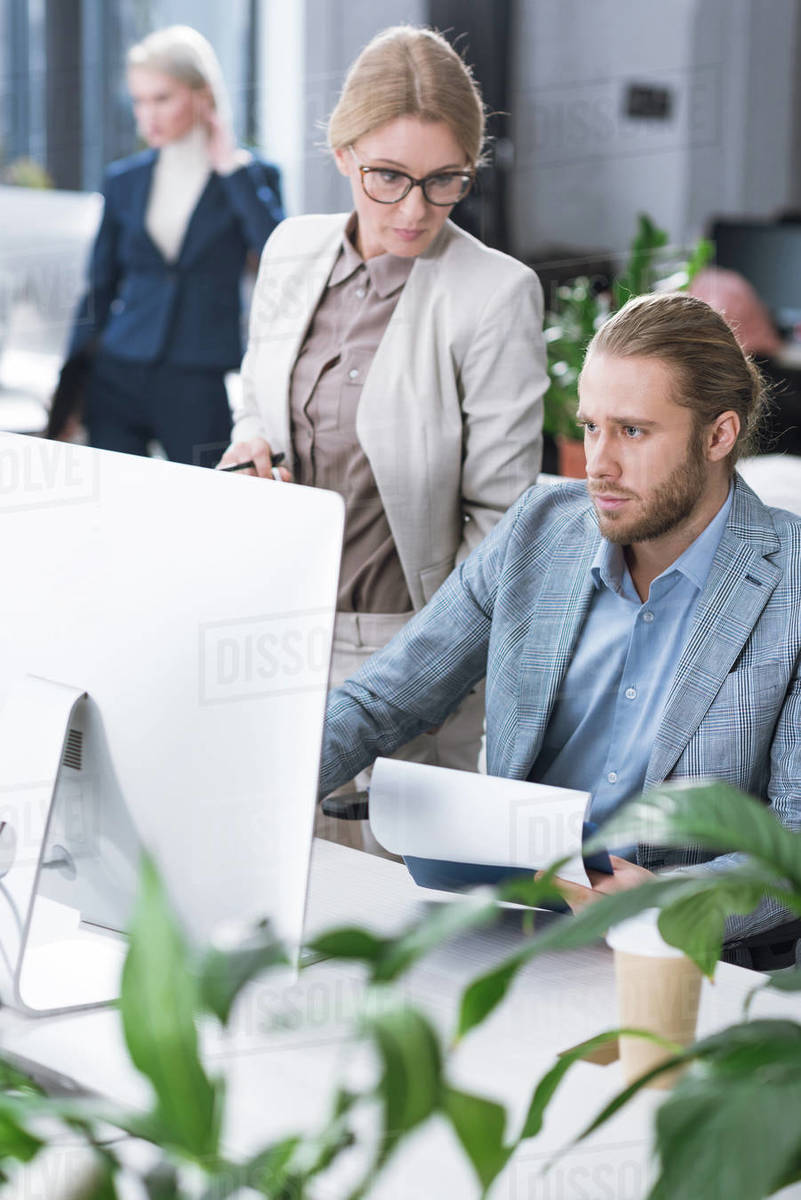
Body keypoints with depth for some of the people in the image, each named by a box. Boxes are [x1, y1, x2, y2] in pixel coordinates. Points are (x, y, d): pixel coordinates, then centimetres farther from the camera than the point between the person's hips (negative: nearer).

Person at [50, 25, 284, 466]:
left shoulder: (250, 177, 2)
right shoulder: (123, 181, 11)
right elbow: (99, 293, 15)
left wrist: (233, 167, -9)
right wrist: (69, 392, 9)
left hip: (201, 391, -3)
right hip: (118, 378, 3)